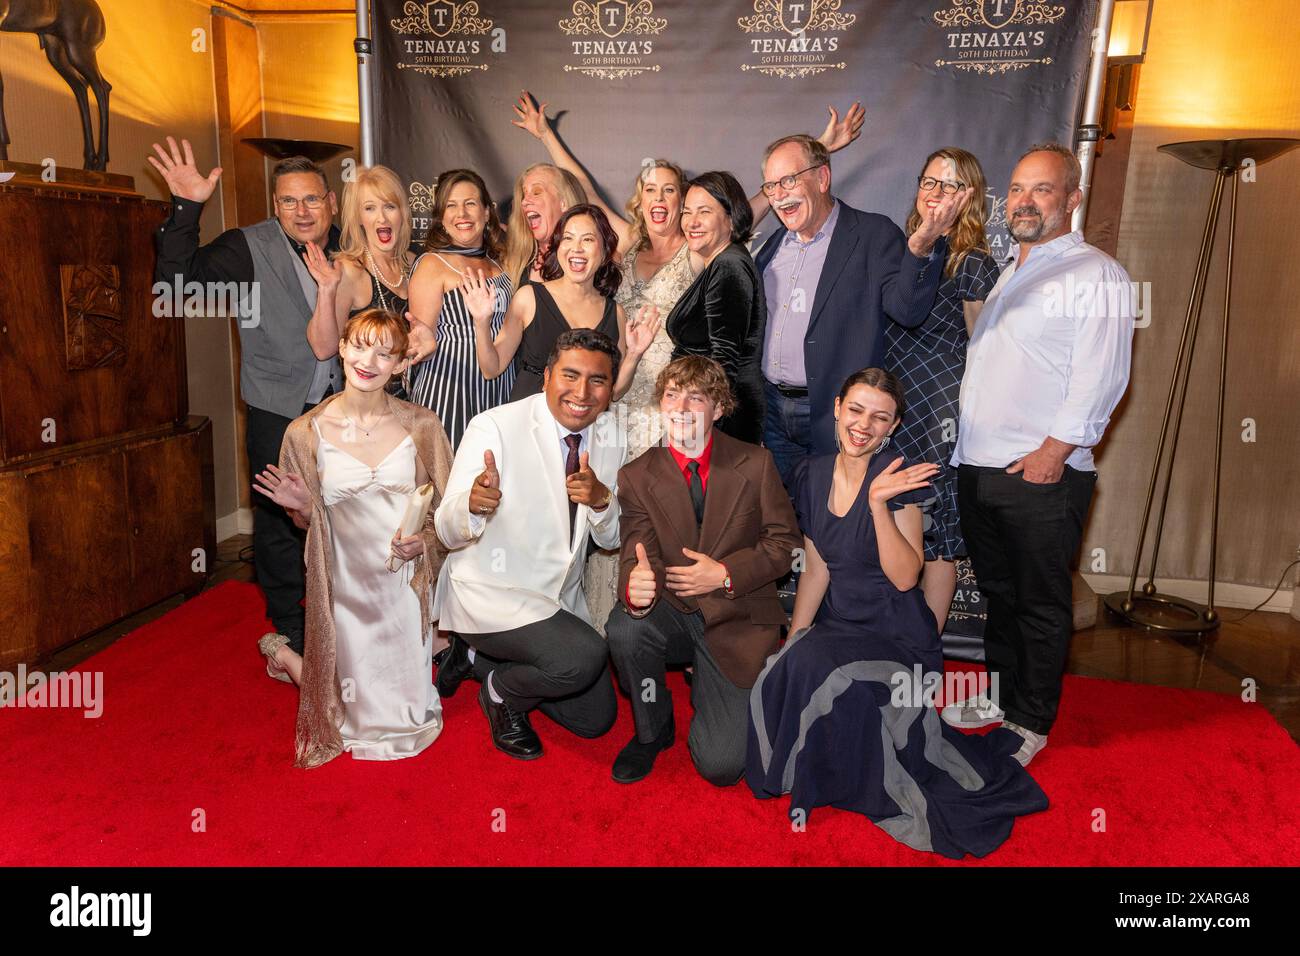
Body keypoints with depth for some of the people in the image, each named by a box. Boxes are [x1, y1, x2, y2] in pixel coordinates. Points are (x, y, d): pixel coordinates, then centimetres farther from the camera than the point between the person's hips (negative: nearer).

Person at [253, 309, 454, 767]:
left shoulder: (421, 426, -6)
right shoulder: (306, 433, -5)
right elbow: (310, 522, 7)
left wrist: (426, 541, -17)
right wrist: (302, 506, -15)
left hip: (405, 586, 1)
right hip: (346, 589, 0)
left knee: (410, 716, 5)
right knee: (360, 718, 7)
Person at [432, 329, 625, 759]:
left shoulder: (609, 443, -1)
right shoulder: (494, 427, -18)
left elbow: (611, 539, 3)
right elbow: (448, 530, -21)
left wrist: (601, 499, -21)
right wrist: (473, 503, -45)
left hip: (560, 600, 7)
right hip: (491, 594, -7)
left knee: (596, 719, 12)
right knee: (584, 657, -31)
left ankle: (483, 657, 28)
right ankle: (502, 691, 3)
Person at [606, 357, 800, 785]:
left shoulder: (756, 464, -6)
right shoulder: (637, 476, -4)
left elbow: (785, 542, -2)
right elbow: (638, 558, -12)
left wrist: (725, 575, -17)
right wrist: (635, 589, -37)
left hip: (737, 622, -1)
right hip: (672, 616, 2)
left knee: (721, 764, -12)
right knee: (623, 627, -34)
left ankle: (705, 689, 25)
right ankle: (652, 731, -2)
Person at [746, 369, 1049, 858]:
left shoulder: (896, 478, -14)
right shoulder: (811, 474, 2)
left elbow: (904, 577, -20)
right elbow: (816, 568, 6)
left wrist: (878, 502, -31)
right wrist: (791, 642, 0)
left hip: (895, 637, -5)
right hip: (837, 626, 5)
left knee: (812, 669, -30)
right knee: (772, 684, -22)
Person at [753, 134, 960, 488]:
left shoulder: (873, 235, -6)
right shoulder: (774, 243, 12)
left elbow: (908, 310, -17)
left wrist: (919, 247, -33)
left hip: (835, 416, -5)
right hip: (771, 409, 5)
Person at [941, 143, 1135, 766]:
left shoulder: (1097, 275, -6)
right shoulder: (1008, 272, 20)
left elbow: (1100, 377, -14)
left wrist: (1056, 448, -18)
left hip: (1042, 475, -7)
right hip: (977, 467, 8)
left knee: (1040, 604, 5)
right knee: (998, 591, 18)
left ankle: (1030, 722, 19)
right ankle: (1001, 696, 33)